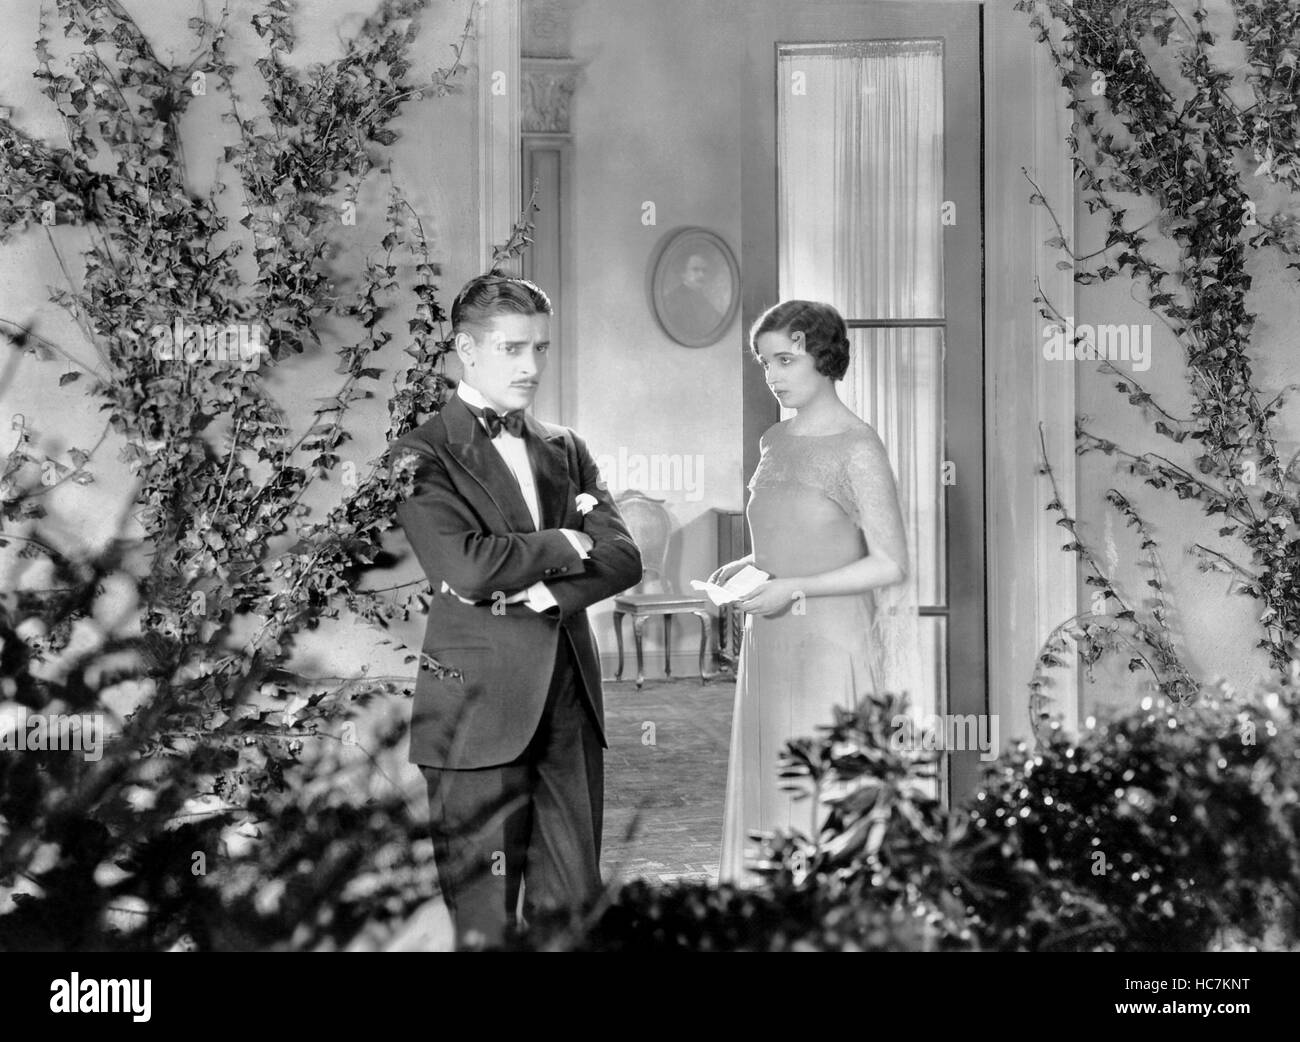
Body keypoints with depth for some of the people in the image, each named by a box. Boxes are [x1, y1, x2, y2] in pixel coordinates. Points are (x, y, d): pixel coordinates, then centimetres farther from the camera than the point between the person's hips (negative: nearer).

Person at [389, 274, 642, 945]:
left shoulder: (564, 449, 16)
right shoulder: (423, 455, -3)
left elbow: (623, 559, 5)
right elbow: (466, 567, -18)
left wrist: (543, 591, -12)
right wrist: (564, 544, -5)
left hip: (570, 704, 5)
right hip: (480, 711, -5)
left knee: (573, 906, 5)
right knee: (484, 918, -1)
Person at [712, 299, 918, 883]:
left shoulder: (856, 449, -10)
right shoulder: (775, 442, 12)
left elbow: (890, 566, -12)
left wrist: (795, 588, -18)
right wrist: (749, 566, 4)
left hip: (832, 644, -7)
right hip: (769, 642, 7)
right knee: (767, 789, 8)